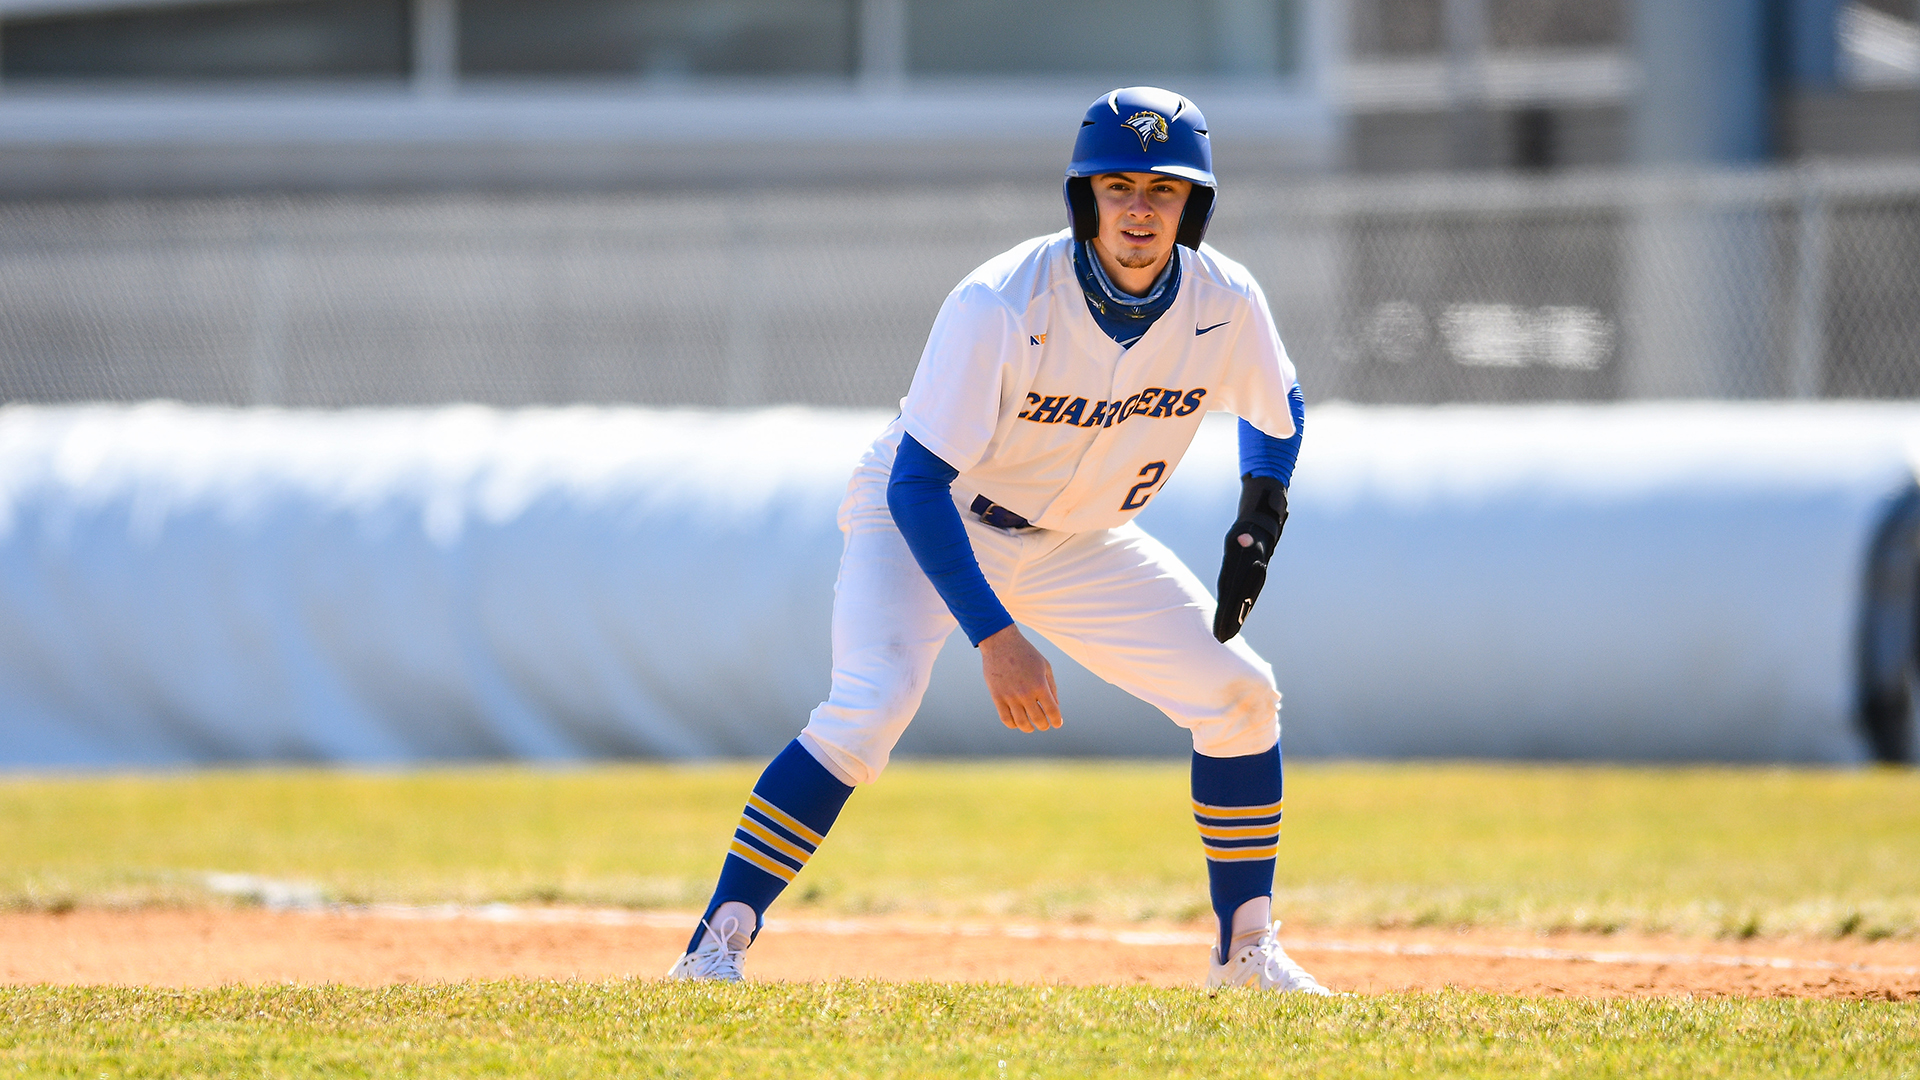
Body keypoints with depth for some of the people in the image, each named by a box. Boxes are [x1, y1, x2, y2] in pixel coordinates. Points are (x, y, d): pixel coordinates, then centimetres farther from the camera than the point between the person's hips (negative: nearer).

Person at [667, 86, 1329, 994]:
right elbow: (917, 484, -32)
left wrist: (1258, 525, -9)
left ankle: (1246, 949, 11)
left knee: (1239, 695, -4)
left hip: (1078, 544, 5)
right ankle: (716, 944, -25)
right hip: (922, 518, -5)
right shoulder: (1001, 305, -33)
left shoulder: (1225, 305, -18)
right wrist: (995, 639, -39)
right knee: (869, 708, -29)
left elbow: (1276, 410, 7)